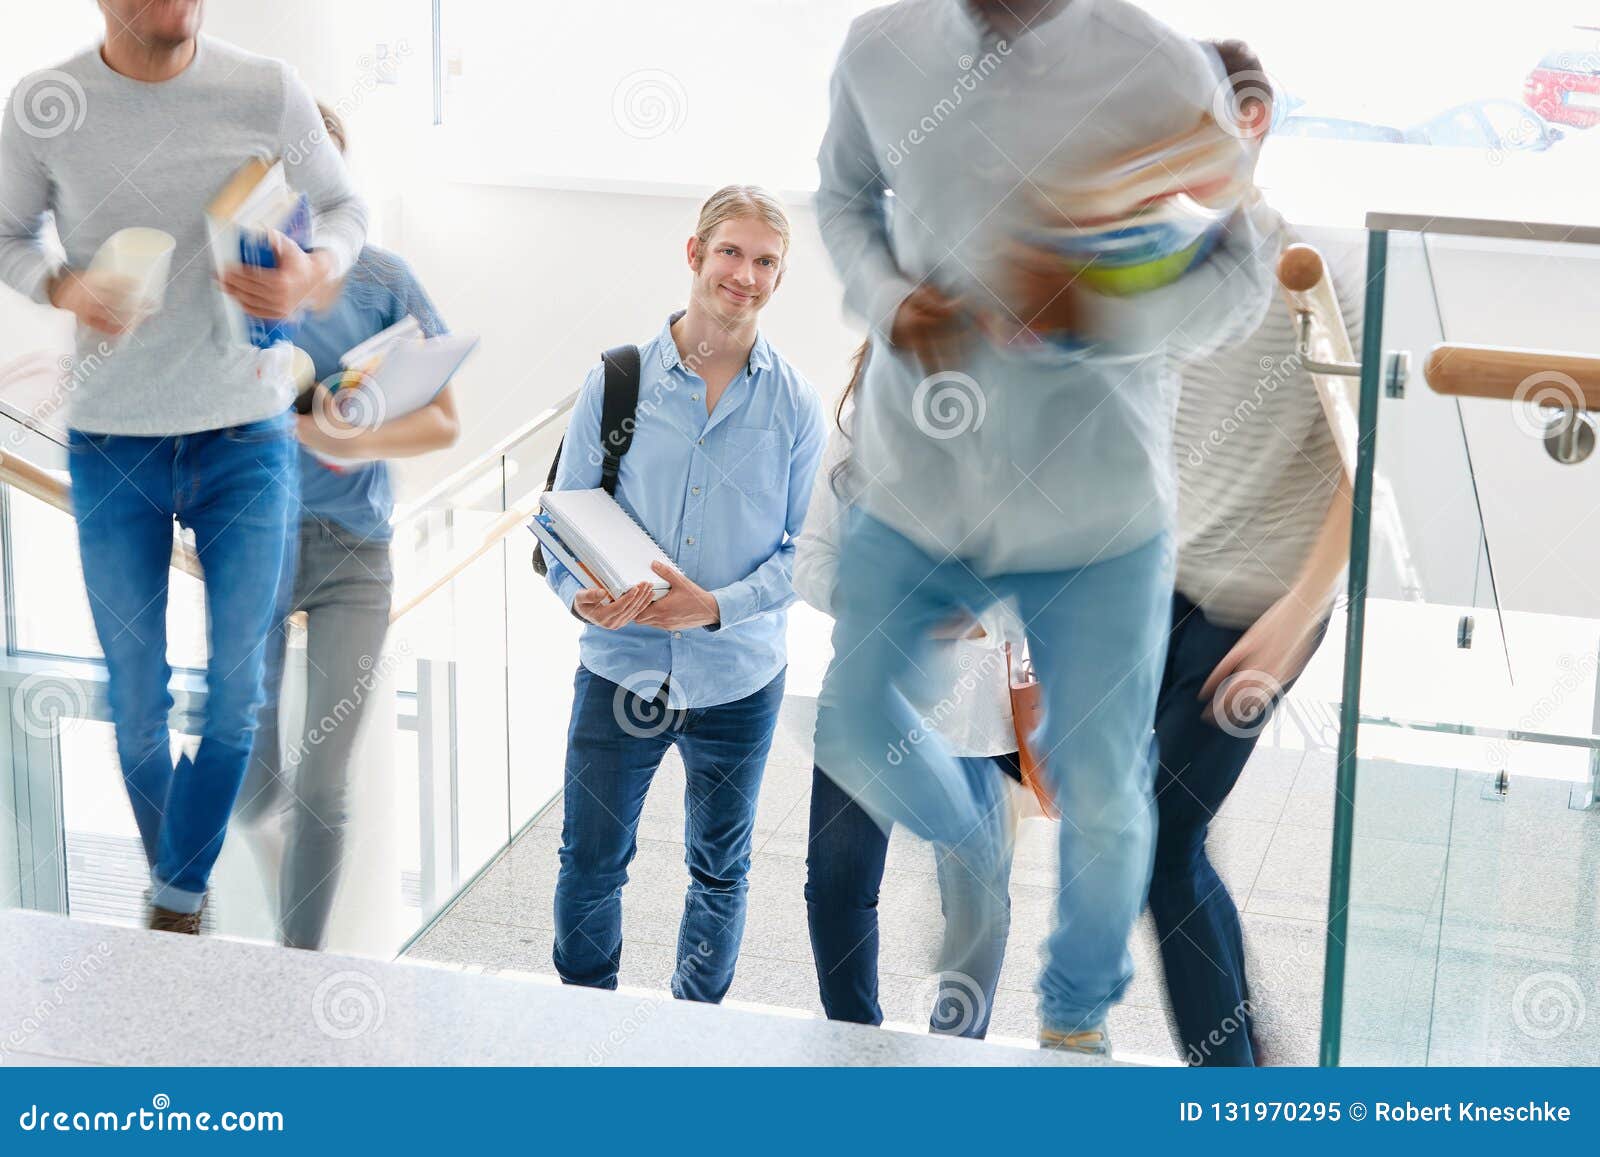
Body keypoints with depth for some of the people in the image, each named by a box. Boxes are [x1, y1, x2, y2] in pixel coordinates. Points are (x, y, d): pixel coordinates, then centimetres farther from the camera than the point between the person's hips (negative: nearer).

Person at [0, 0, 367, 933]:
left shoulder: (268, 92, -8)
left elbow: (346, 207, 5)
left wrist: (316, 270, -17)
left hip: (246, 435, 0)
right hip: (111, 443, 0)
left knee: (236, 692, 3)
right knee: (136, 695, 10)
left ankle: (180, 899, 19)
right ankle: (173, 884, 31)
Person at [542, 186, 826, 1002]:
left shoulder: (795, 406, -2)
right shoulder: (616, 382, -2)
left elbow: (808, 547, -3)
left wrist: (718, 605, -19)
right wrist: (581, 593, -20)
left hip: (739, 679, 1)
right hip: (620, 667, 0)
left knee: (719, 873, 15)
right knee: (589, 866, 6)